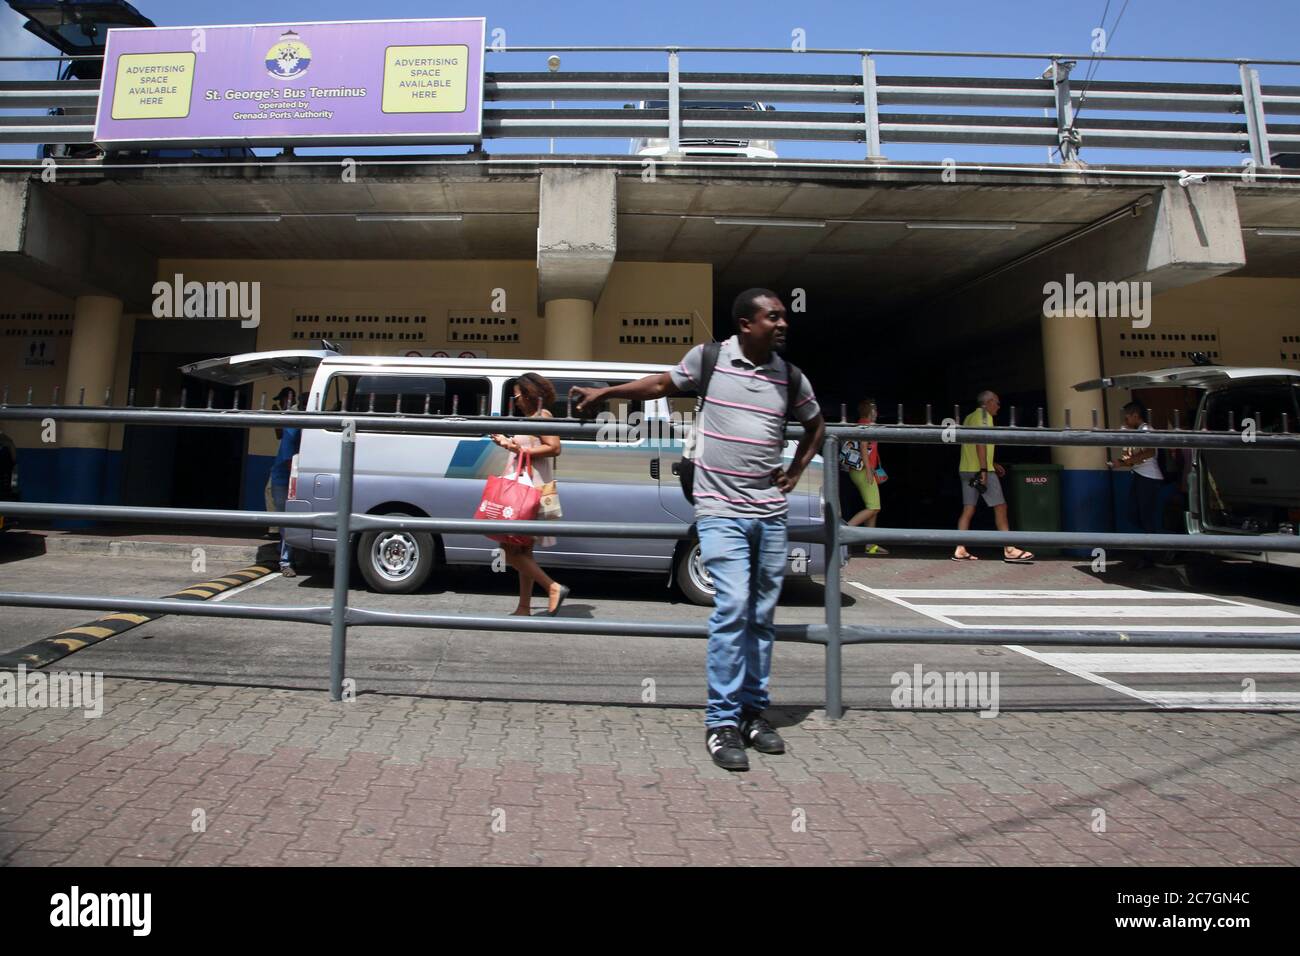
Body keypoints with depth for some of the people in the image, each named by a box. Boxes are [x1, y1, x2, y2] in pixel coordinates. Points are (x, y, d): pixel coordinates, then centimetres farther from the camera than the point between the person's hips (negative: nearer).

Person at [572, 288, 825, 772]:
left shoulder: (791, 377, 7)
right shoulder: (708, 357, -1)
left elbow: (816, 425, 25)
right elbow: (662, 384, 16)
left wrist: (796, 471, 12)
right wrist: (604, 392, 19)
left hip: (771, 513, 4)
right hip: (721, 510, -4)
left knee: (762, 616, 9)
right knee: (733, 608, -15)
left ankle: (753, 712, 23)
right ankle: (722, 722, -3)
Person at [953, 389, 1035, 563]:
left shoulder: (970, 417, 22)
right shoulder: (984, 414, -5)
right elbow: (980, 441, -17)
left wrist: (992, 464, 26)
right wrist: (984, 469, -22)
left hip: (966, 469, 9)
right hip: (980, 470, -9)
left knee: (968, 510, 4)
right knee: (1000, 507, -4)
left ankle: (960, 551, -1)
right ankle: (1009, 550, -4)